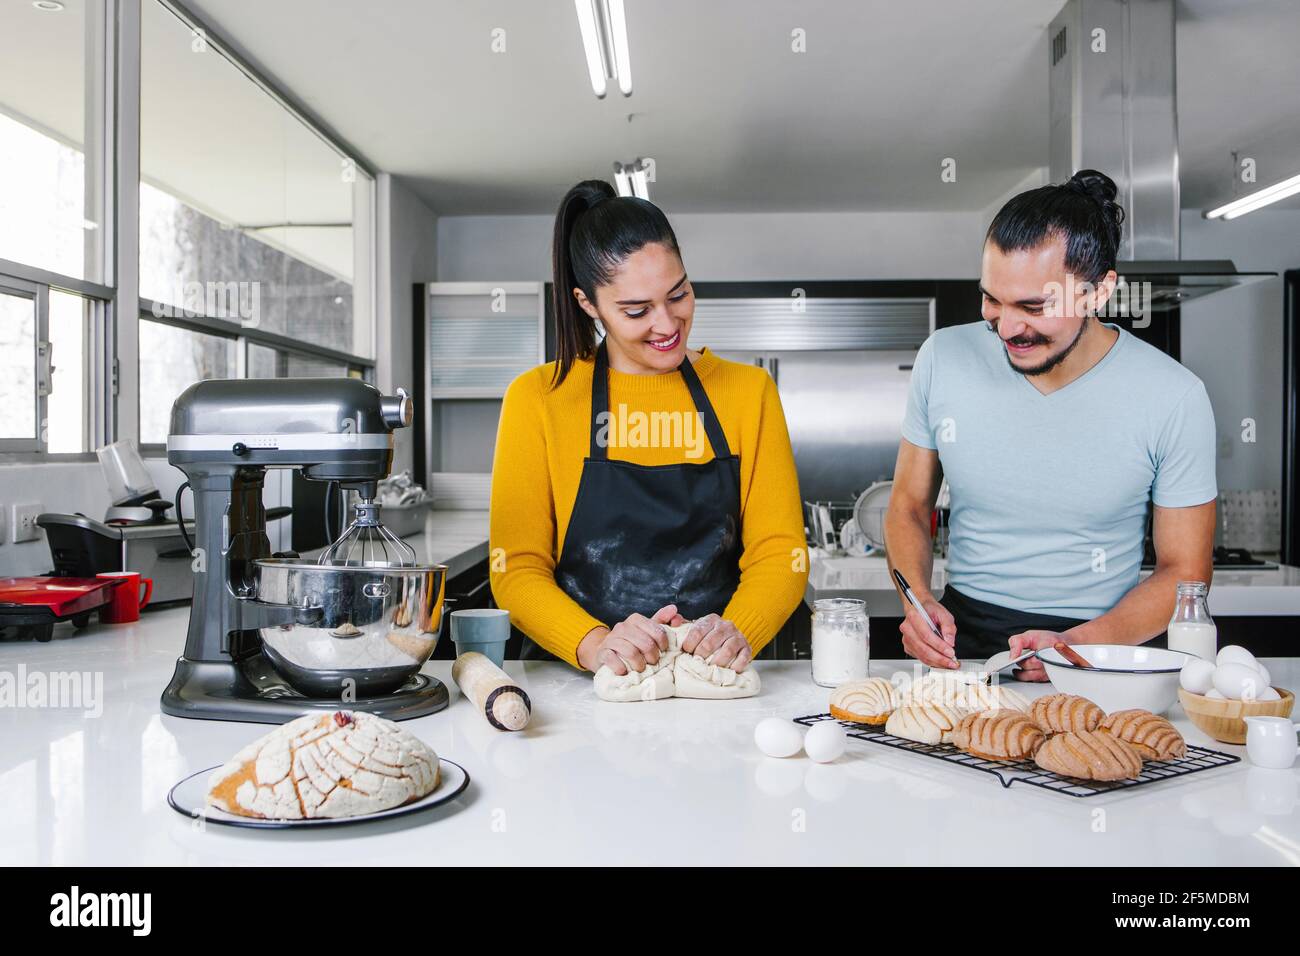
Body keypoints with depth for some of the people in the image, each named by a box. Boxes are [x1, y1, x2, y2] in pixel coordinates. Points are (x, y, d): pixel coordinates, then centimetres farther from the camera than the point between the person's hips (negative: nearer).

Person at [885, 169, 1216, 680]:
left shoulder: (1174, 398, -8)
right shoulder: (943, 358, -3)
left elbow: (1183, 572, -1)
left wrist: (1079, 647, -17)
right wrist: (918, 601, -10)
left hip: (1098, 643, -2)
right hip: (961, 634, 2)